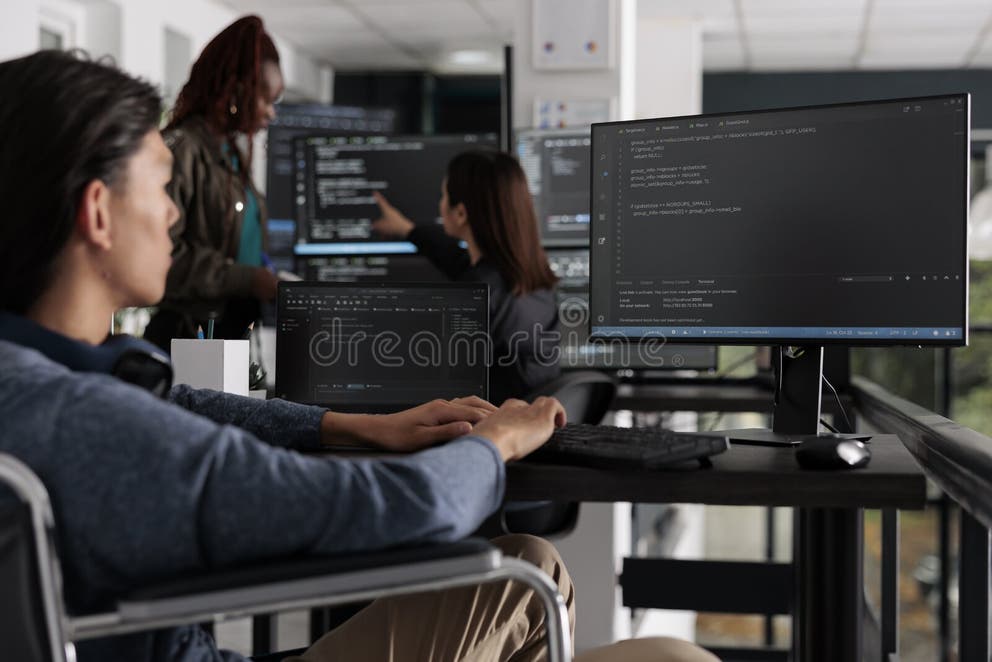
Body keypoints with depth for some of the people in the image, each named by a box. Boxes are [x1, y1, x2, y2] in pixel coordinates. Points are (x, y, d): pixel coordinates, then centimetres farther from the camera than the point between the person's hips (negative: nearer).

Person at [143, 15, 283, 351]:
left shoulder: (235, 153, 14)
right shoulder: (179, 149, -12)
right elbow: (162, 253, -20)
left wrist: (268, 281, 6)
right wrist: (248, 280, -18)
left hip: (239, 329, 8)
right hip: (189, 335, -8)